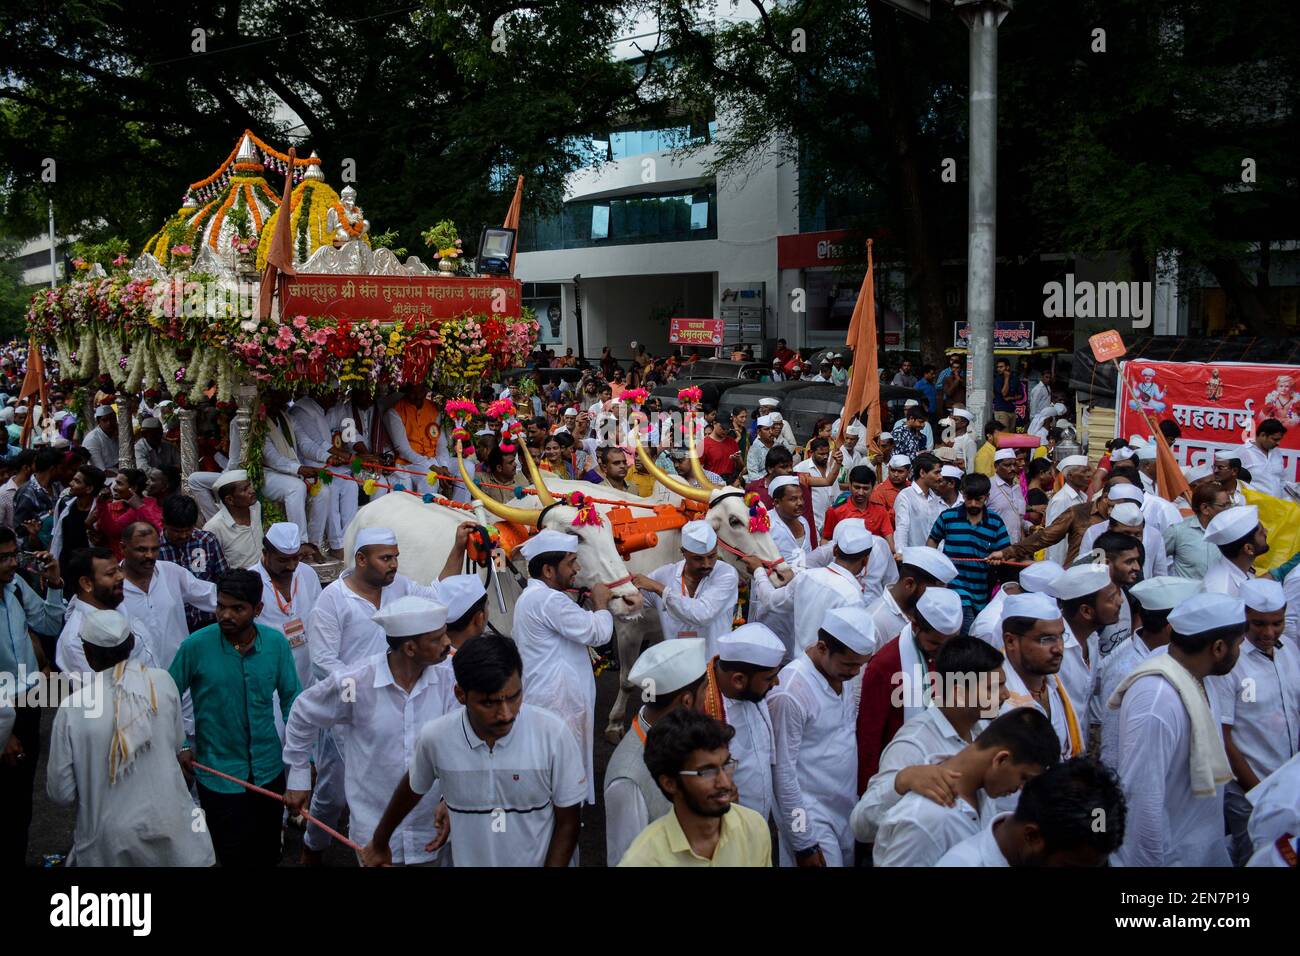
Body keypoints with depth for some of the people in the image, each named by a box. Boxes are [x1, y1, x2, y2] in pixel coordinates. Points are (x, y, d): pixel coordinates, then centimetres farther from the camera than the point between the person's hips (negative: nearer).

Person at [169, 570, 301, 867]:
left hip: (269, 770, 3)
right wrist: (181, 745, -7)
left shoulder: (276, 643, -8)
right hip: (219, 774, -2)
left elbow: (291, 699, 2)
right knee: (235, 857, 6)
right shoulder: (196, 646, -15)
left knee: (269, 855, 17)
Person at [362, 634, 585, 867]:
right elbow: (412, 788, 3)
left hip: (542, 860, -1)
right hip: (469, 859, 1)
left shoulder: (553, 734, -22)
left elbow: (567, 822, -11)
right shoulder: (435, 738, -18)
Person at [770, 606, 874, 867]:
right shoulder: (790, 692, -24)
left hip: (847, 807, 7)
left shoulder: (843, 671, -2)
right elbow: (784, 774, -19)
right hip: (813, 815, -7)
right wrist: (804, 844, -14)